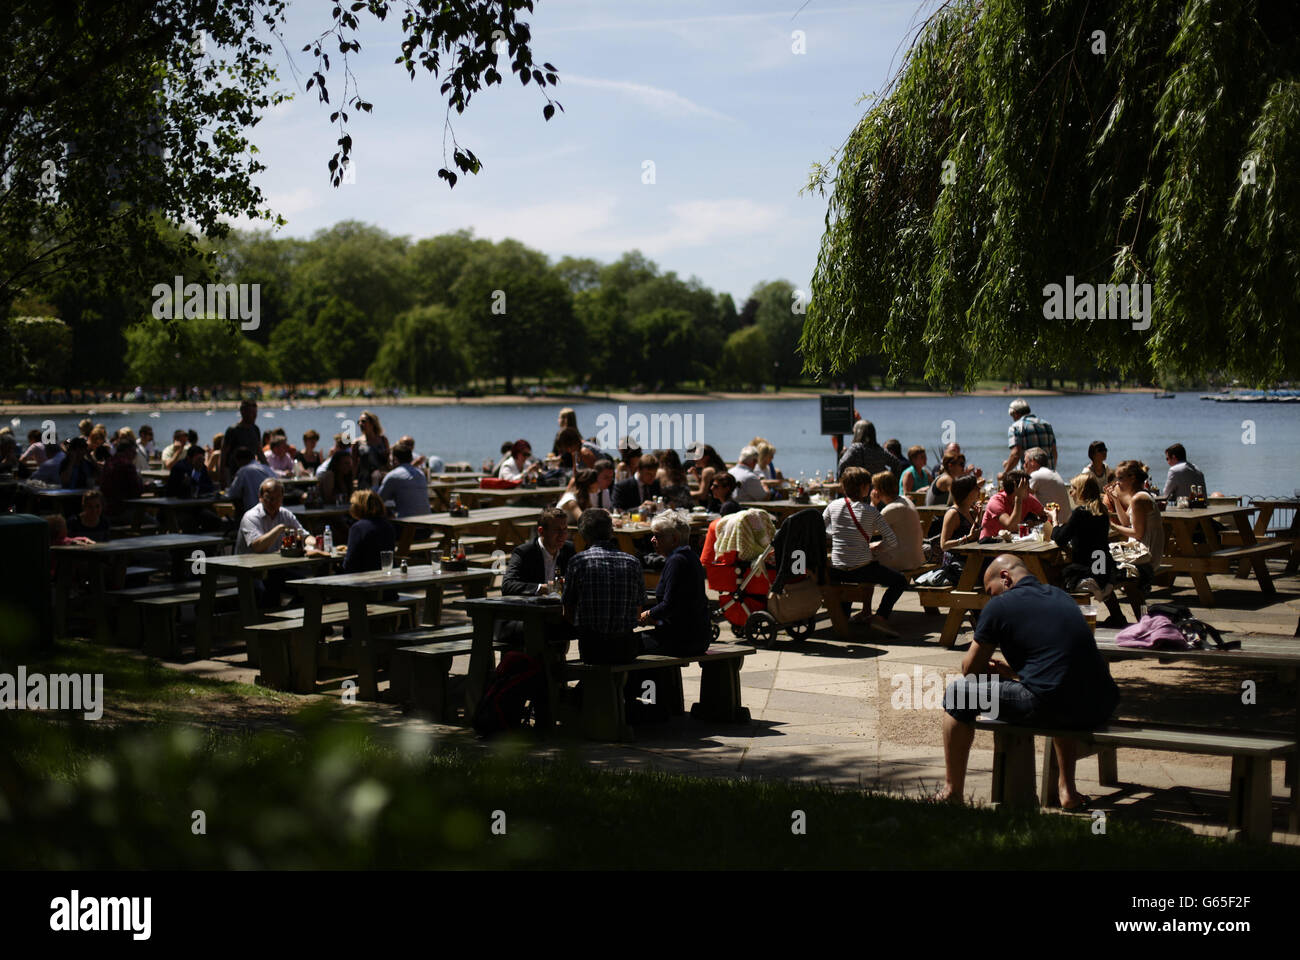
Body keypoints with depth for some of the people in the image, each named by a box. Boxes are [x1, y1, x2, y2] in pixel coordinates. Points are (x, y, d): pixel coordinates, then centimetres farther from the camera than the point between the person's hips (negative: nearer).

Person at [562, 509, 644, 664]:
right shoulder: (633, 562, 3)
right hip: (626, 650, 2)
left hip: (592, 650, -2)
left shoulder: (578, 561, -4)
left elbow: (568, 615, 2)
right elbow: (637, 613, 11)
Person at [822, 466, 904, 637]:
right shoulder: (870, 511, -9)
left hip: (837, 571, 5)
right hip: (862, 569, -5)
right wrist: (874, 548, 9)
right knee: (900, 581, 11)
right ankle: (880, 616, -7)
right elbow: (893, 542, -9)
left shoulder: (833, 506, 0)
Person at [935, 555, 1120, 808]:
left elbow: (970, 669, 11)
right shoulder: (1061, 596, 22)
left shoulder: (999, 605, 3)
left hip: (1047, 707, -7)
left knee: (959, 692, 11)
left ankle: (952, 792, 18)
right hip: (1101, 709, 7)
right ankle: (1067, 789, 35)